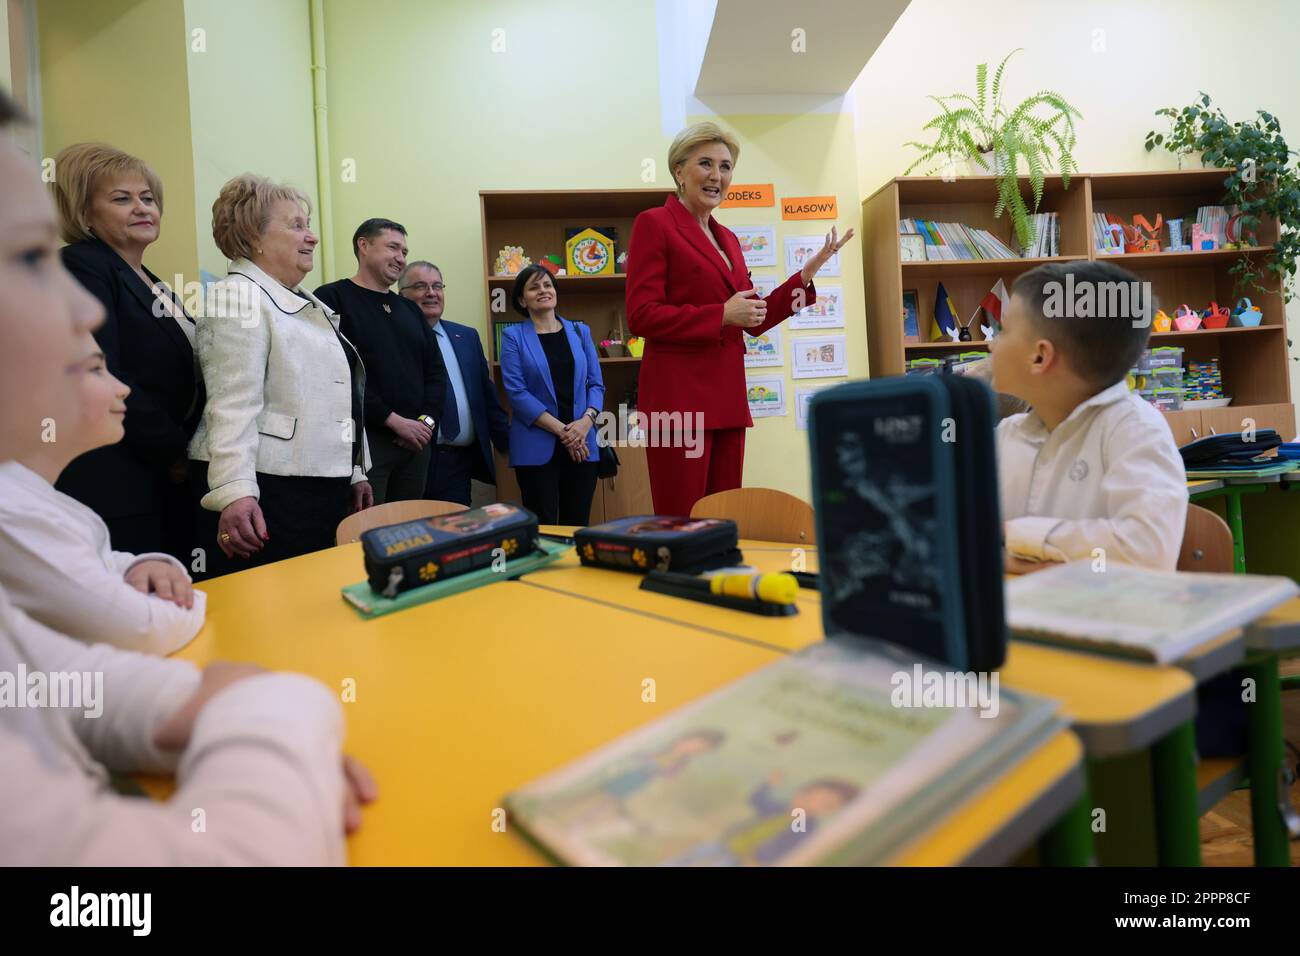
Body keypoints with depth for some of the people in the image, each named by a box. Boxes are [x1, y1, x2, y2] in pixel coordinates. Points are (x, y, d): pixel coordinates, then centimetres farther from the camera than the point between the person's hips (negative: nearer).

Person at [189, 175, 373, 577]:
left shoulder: (305, 303, 20)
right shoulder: (240, 297, -8)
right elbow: (233, 407, -19)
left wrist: (354, 473, 23)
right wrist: (234, 492, -28)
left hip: (321, 489, 9)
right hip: (266, 491, -9)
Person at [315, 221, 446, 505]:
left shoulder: (409, 308, 18)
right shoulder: (332, 298, -3)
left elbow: (436, 370, 16)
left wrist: (427, 420, -1)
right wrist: (394, 420, -14)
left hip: (416, 440, 7)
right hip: (363, 440, -6)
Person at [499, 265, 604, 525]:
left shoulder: (580, 331, 12)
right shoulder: (513, 336, 2)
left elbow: (596, 383, 8)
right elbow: (516, 391, -7)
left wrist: (586, 421, -11)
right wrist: (561, 429, -14)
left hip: (582, 446, 3)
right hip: (537, 447, -3)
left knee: (578, 526, 7)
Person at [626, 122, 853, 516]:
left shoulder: (727, 238, 20)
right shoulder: (654, 224, -2)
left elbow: (755, 320, 22)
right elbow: (640, 316, -12)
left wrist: (806, 274, 13)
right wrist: (722, 315, -14)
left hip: (727, 396, 8)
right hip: (678, 396, -7)